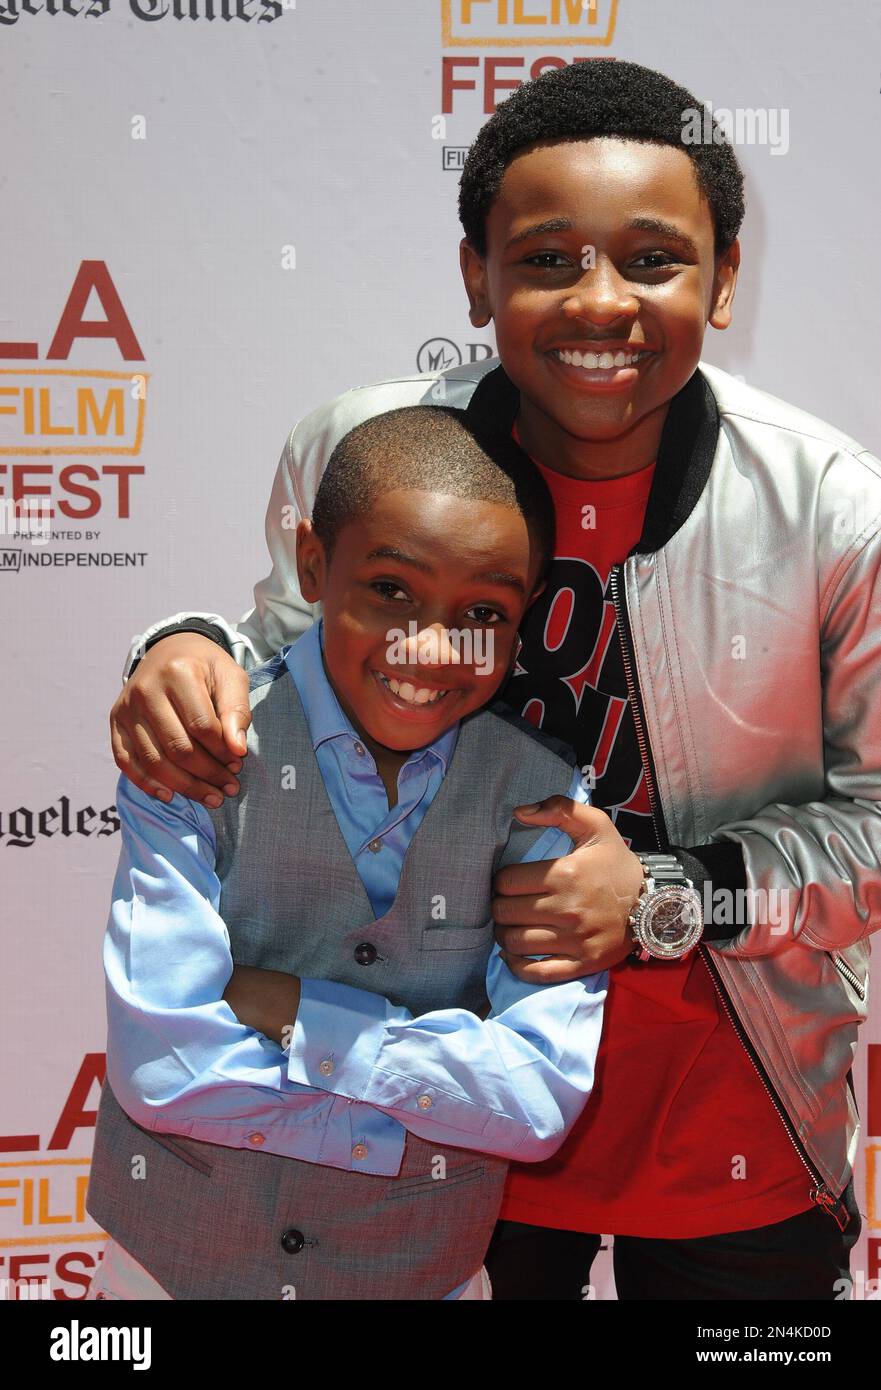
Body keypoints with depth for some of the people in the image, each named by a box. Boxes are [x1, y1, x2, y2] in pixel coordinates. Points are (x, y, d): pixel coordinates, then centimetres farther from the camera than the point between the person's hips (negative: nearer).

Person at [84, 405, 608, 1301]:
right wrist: (430, 1103, -20)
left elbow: (545, 1097, -19)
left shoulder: (538, 792, -13)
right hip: (176, 1260, -1)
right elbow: (161, 1065, -22)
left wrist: (286, 1008, -22)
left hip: (424, 1269, 1)